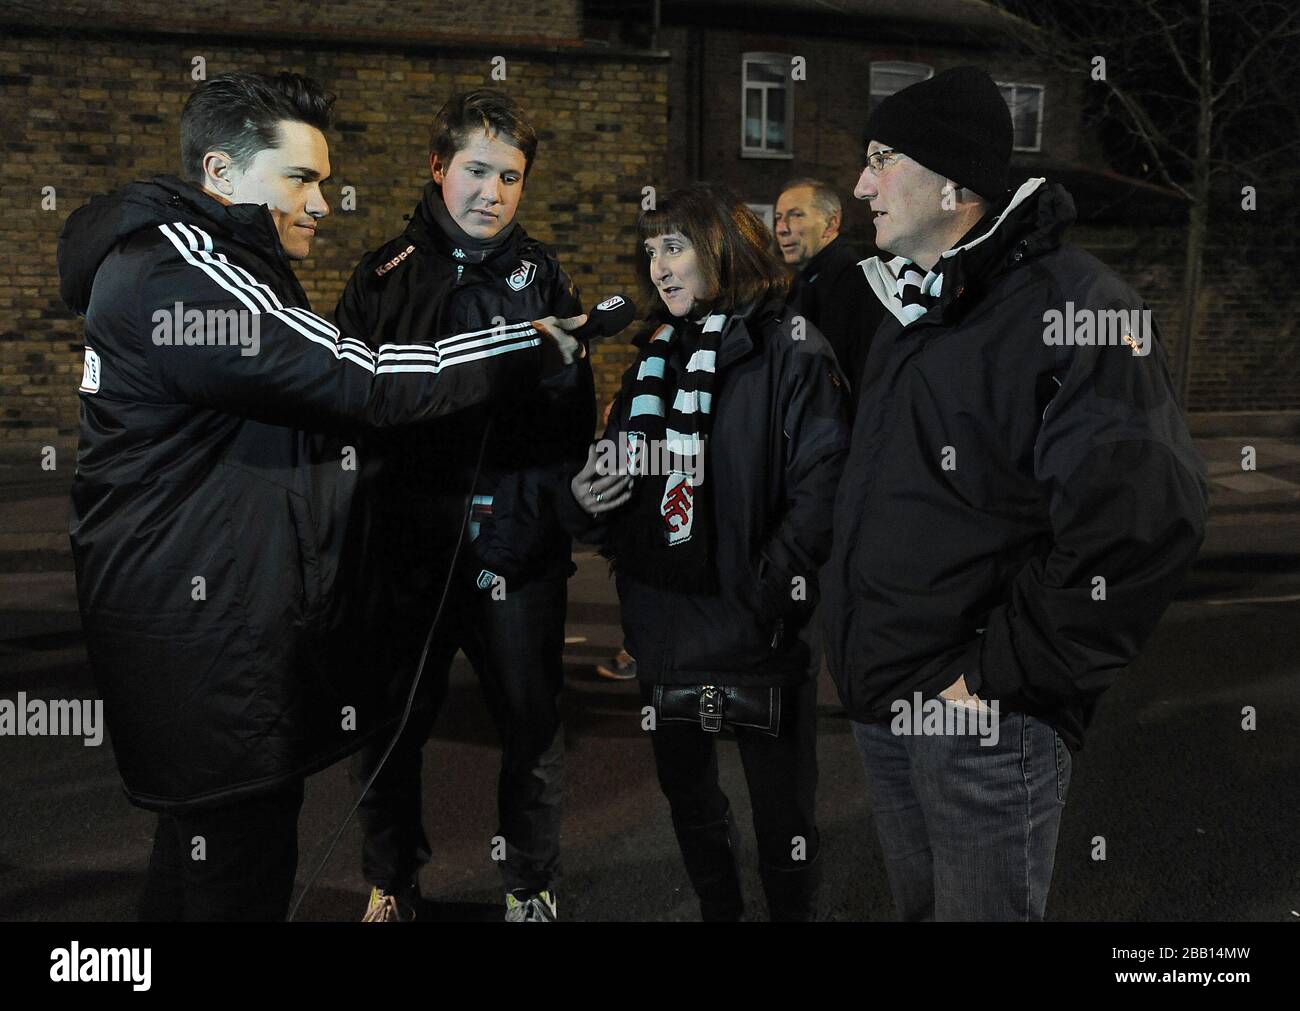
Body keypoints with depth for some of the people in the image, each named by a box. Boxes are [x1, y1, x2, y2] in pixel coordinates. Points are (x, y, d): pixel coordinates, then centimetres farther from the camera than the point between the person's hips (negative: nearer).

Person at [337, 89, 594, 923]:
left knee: (533, 727, 9)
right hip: (404, 547, 1)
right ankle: (392, 881, 34)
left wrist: (554, 520, -7)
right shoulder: (386, 275, 4)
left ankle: (533, 886, 30)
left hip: (517, 550, 0)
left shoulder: (544, 279, 4)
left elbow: (574, 420, 3)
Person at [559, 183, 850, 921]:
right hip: (665, 625, 7)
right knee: (688, 797, 20)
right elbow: (625, 480, 20)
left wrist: (765, 593, -23)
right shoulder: (654, 357, 13)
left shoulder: (791, 354, -10)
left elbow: (821, 489, -17)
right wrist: (584, 498, -2)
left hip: (759, 635, -7)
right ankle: (719, 913, 40)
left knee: (782, 813, 6)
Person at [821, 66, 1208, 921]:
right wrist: (856, 644, 13)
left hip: (984, 719, -8)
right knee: (917, 905, 22)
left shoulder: (1073, 306, -18)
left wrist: (1002, 676, -21)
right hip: (882, 702, 8)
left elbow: (1143, 523, -28)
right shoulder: (911, 312, 11)